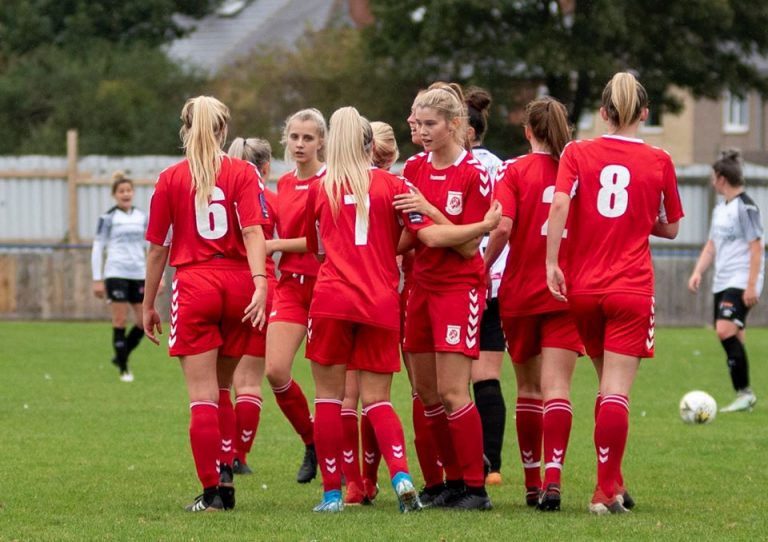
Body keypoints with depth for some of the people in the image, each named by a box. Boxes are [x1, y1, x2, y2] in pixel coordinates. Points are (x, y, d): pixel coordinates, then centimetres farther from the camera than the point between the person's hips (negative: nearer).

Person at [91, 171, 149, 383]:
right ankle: (124, 369, 3)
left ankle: (120, 356, 20)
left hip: (139, 275, 4)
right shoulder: (108, 218, 1)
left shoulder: (142, 217, 13)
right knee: (120, 321, -4)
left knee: (144, 321, 1)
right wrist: (97, 280, -5)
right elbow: (97, 249, 1)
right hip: (116, 275, -4)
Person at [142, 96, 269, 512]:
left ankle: (212, 491, -4)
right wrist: (259, 285, -17)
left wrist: (148, 305, 13)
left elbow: (157, 248, 5)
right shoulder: (243, 173, 3)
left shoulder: (170, 179, 3)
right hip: (238, 285, 2)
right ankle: (225, 472, 11)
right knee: (220, 388, 18)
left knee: (203, 395, -1)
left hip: (193, 288, -2)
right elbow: (253, 232, -10)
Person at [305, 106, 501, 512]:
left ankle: (332, 491, 4)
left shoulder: (319, 189, 9)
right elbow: (431, 235, -5)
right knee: (376, 400, 5)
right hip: (381, 304, 1)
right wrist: (485, 226, 3)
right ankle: (401, 475, -17)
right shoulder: (391, 185, 5)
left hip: (331, 300, -1)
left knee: (329, 397, 6)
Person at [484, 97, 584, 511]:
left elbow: (502, 228, -16)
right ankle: (552, 479, -22)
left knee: (528, 387, 13)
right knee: (556, 387, -6)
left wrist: (483, 269, -2)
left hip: (521, 291, 0)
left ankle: (532, 481, 18)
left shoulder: (515, 171, -4)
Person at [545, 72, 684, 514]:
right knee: (617, 391, -5)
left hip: (581, 288, 2)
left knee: (608, 383, 18)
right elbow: (671, 229, 9)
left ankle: (612, 481, 21)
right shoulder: (659, 162, 2)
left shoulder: (577, 153, 2)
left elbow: (559, 203, -13)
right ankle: (607, 490, -11)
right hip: (632, 289, -2)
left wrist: (552, 262, -12)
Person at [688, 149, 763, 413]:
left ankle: (745, 392, -16)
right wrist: (697, 272, 7)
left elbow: (756, 247, -14)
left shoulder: (745, 207, -11)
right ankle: (743, 398, 12)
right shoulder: (720, 208, 16)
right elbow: (712, 245, 22)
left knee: (726, 330, -22)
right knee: (733, 338, 8)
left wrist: (752, 286, -18)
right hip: (722, 282, 9)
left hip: (742, 280, -9)